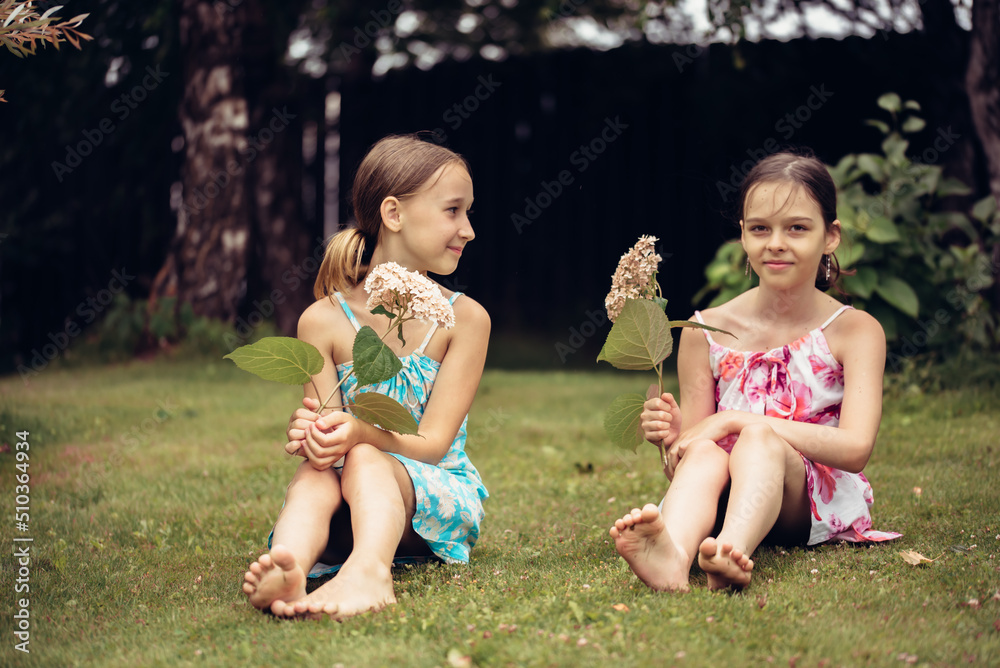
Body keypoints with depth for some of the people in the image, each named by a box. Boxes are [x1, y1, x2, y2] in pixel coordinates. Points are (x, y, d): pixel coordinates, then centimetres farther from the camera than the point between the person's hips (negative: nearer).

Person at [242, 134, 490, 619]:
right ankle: (284, 572, -61)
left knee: (362, 459, -32)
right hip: (349, 505, 2)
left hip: (440, 496, -1)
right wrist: (311, 437, -30)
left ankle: (369, 571, -62)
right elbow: (333, 437, -4)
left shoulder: (464, 319, -3)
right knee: (313, 477, -31)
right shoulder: (323, 322, -2)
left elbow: (432, 444, -10)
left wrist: (360, 432, -31)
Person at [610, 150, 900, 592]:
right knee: (704, 452, -32)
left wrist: (737, 421, -18)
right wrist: (674, 438, -17)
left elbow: (855, 448, -14)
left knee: (756, 435, -32)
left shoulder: (856, 331, 1)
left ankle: (733, 552, -62)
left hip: (817, 505, -2)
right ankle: (673, 555, -63)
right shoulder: (705, 332, 7)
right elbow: (696, 444, 8)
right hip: (723, 497, 2)